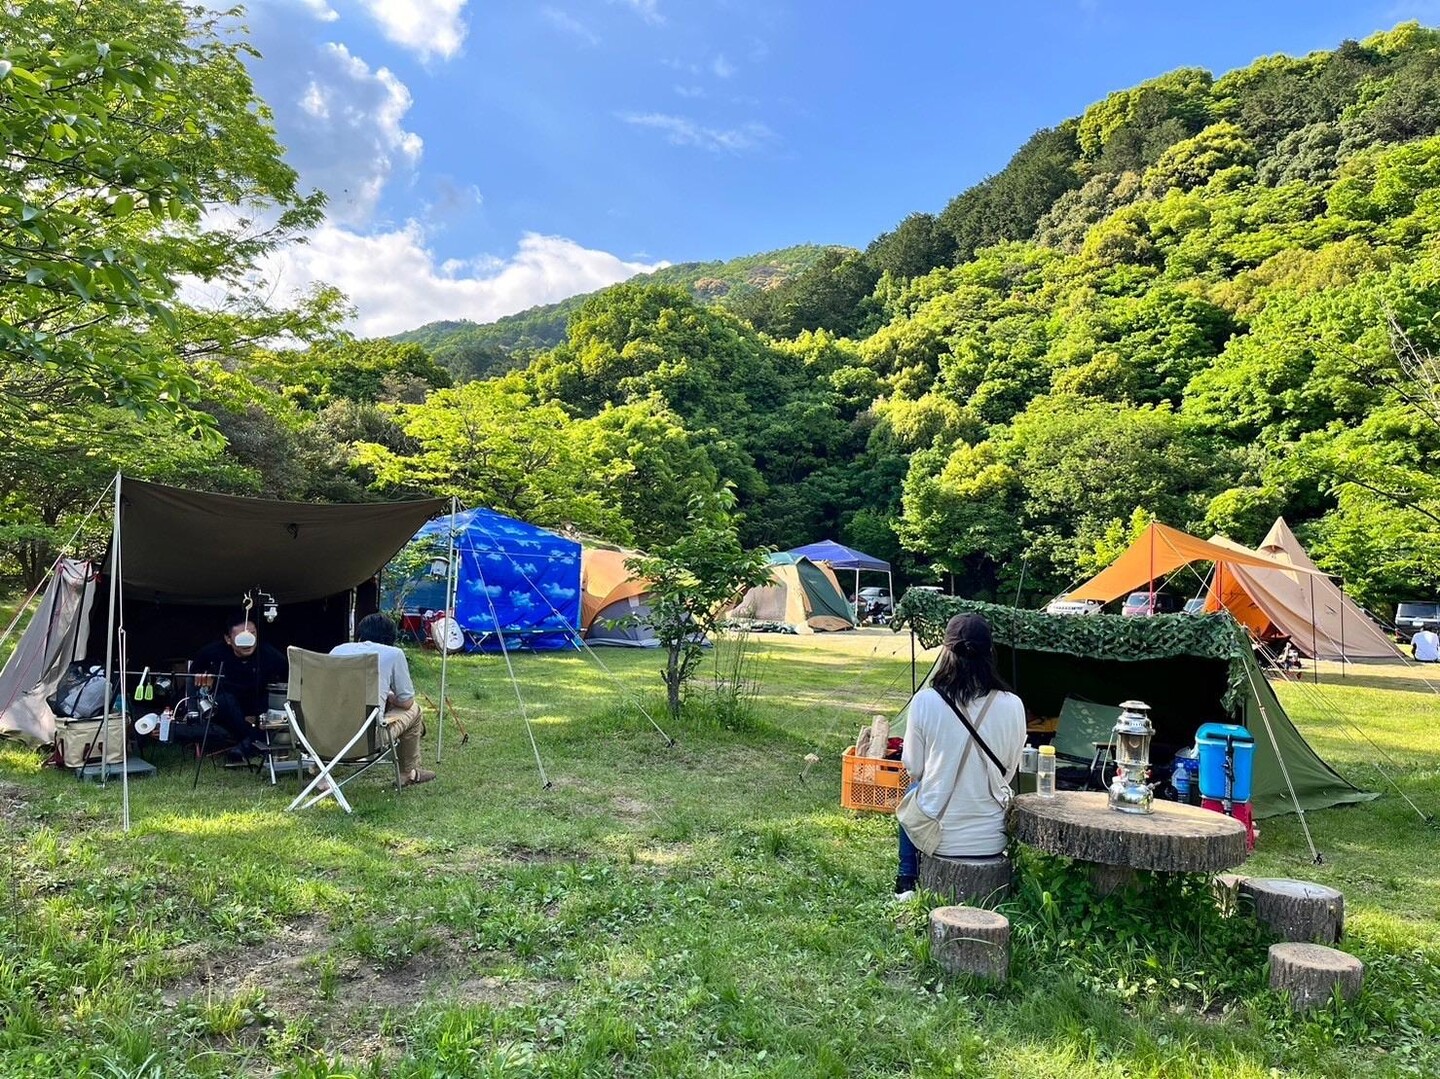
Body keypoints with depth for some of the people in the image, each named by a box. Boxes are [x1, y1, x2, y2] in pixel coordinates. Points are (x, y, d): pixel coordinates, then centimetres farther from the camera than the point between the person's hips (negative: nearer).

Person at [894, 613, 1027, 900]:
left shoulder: (925, 701, -16)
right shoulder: (1012, 706, -12)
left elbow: (913, 769, -3)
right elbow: (1009, 772, 2)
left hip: (938, 838, -1)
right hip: (992, 841, 1)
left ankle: (907, 881, 26)